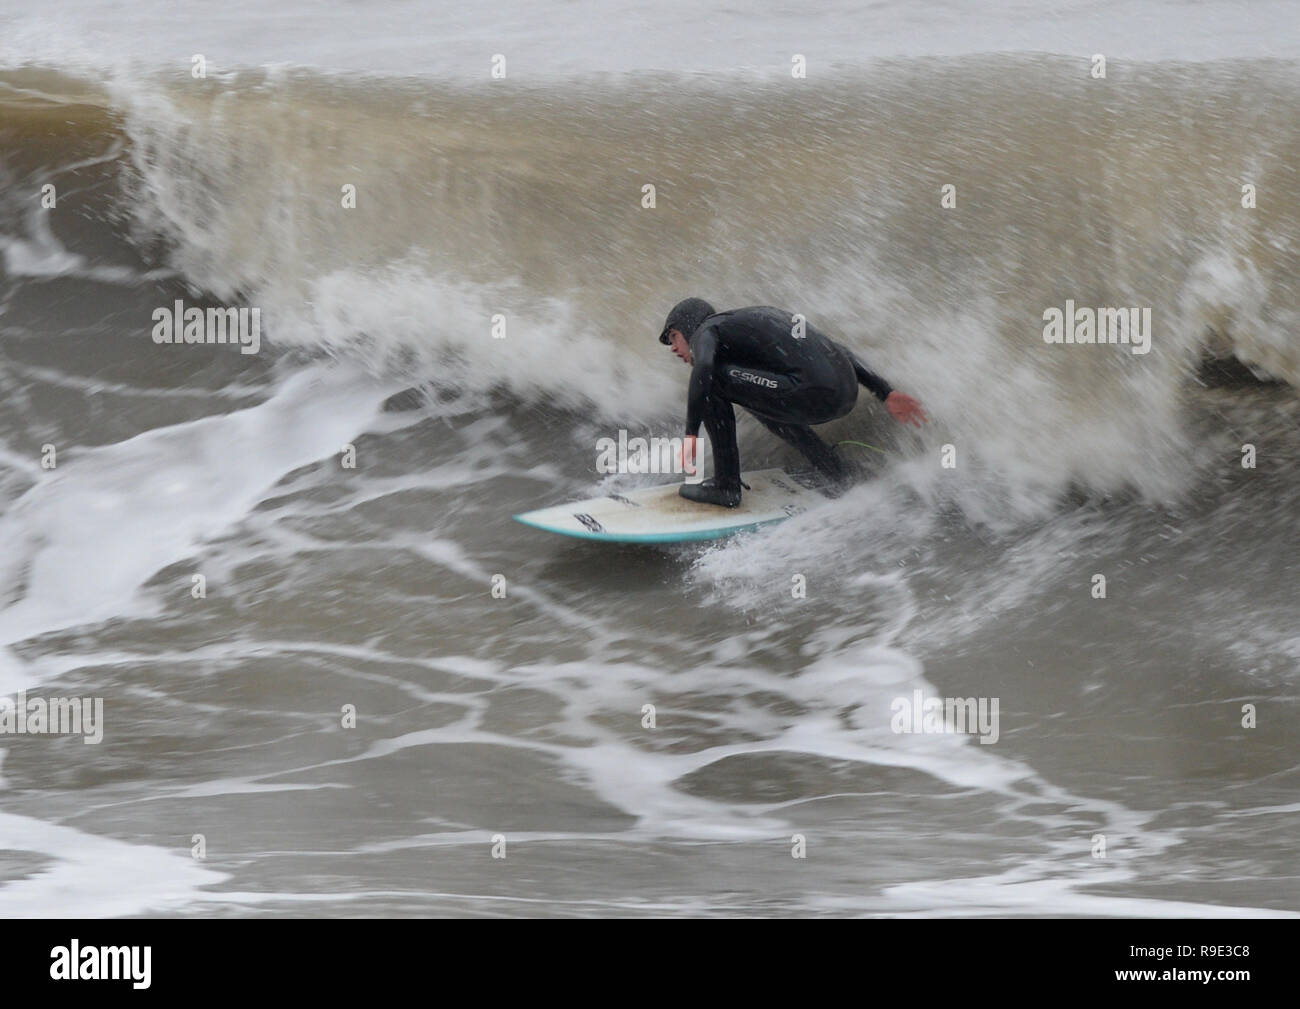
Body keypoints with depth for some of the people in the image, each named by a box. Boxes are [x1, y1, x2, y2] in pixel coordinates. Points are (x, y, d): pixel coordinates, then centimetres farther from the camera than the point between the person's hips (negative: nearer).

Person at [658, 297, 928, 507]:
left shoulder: (706, 330, 10)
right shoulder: (759, 316, 33)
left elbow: (703, 366, -15)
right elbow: (834, 350, 28)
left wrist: (691, 434, -16)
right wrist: (886, 392, 24)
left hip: (813, 393, -8)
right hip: (847, 394, 9)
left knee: (711, 382, -1)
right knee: (757, 395, 32)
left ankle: (726, 485, 1)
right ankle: (838, 477, 28)